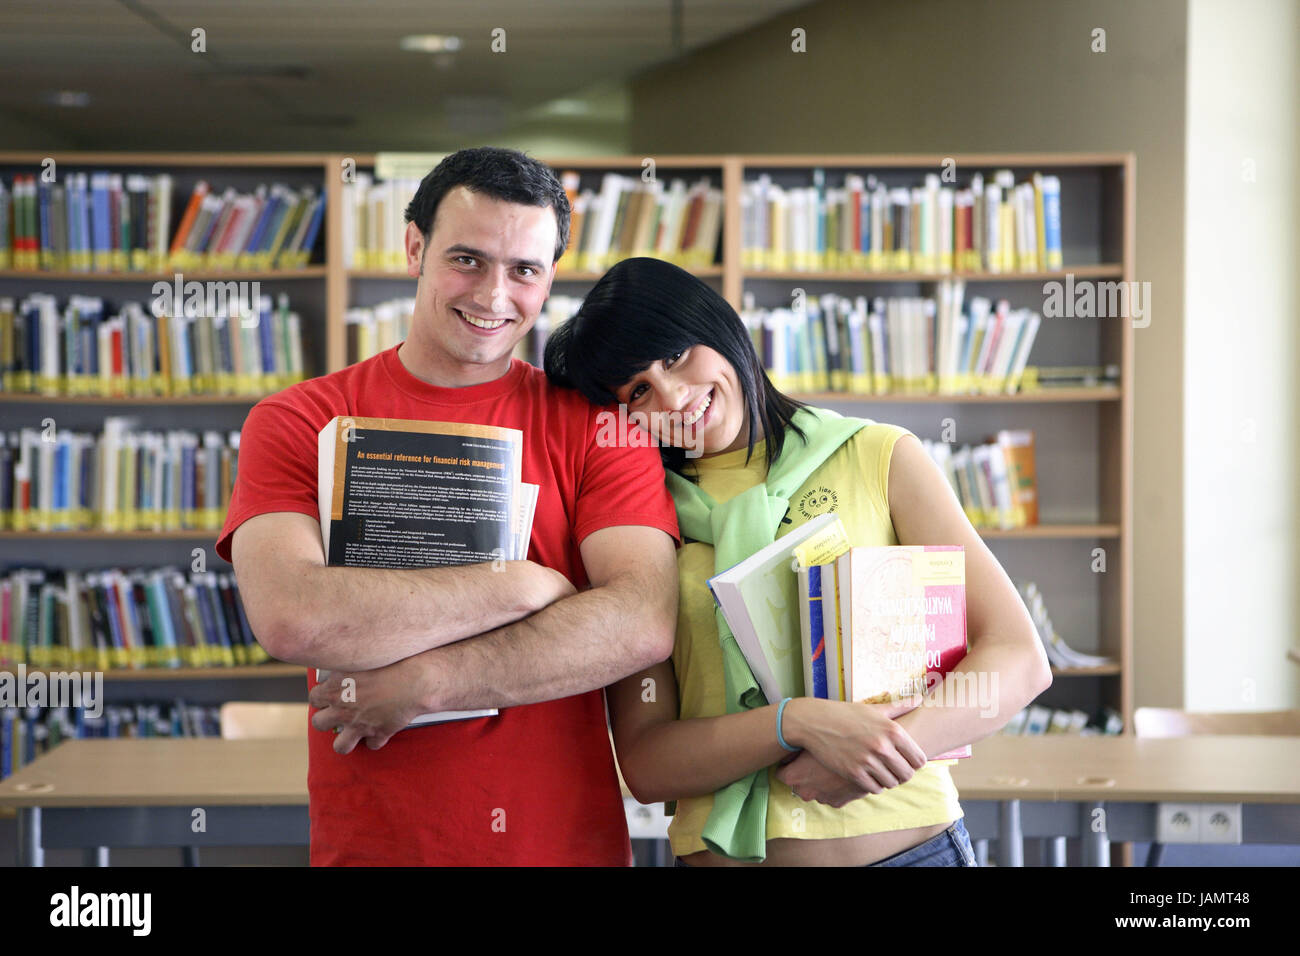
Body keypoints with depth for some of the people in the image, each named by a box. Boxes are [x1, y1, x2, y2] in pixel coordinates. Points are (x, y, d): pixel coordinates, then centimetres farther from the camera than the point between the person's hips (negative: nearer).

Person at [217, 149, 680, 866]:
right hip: (368, 844, 0)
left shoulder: (593, 424, -2)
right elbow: (290, 619, -20)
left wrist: (422, 682, -21)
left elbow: (645, 624, -16)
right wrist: (523, 585, -17)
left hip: (572, 842, 1)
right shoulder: (296, 424, -3)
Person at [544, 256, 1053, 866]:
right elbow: (643, 764, -8)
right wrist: (798, 723, -23)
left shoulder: (878, 457, -1)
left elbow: (1019, 660, -6)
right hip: (721, 850, 0)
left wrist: (881, 752, -21)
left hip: (911, 843, 0)